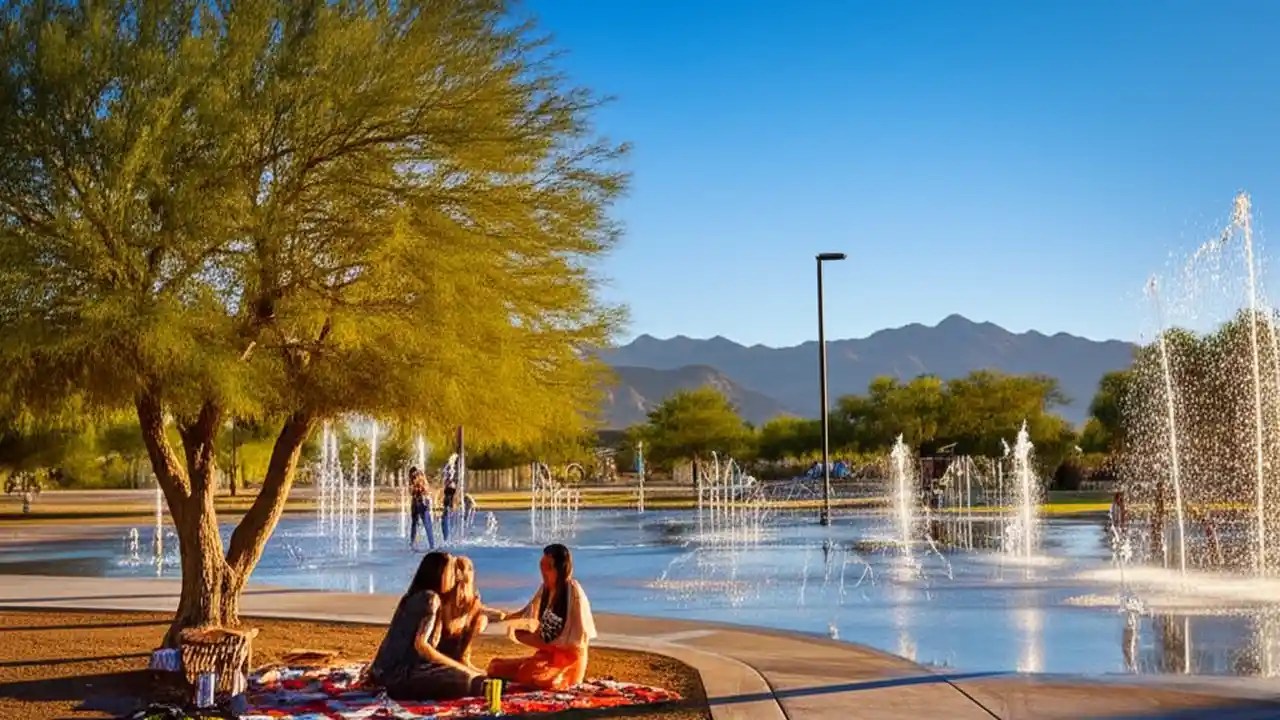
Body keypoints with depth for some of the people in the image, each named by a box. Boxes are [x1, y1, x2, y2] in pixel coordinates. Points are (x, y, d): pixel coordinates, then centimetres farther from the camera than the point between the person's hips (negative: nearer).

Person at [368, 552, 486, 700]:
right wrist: (458, 666, -15)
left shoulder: (413, 596, 17)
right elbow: (420, 644, -21)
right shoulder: (430, 598, -12)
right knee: (463, 680, -17)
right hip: (400, 673, -10)